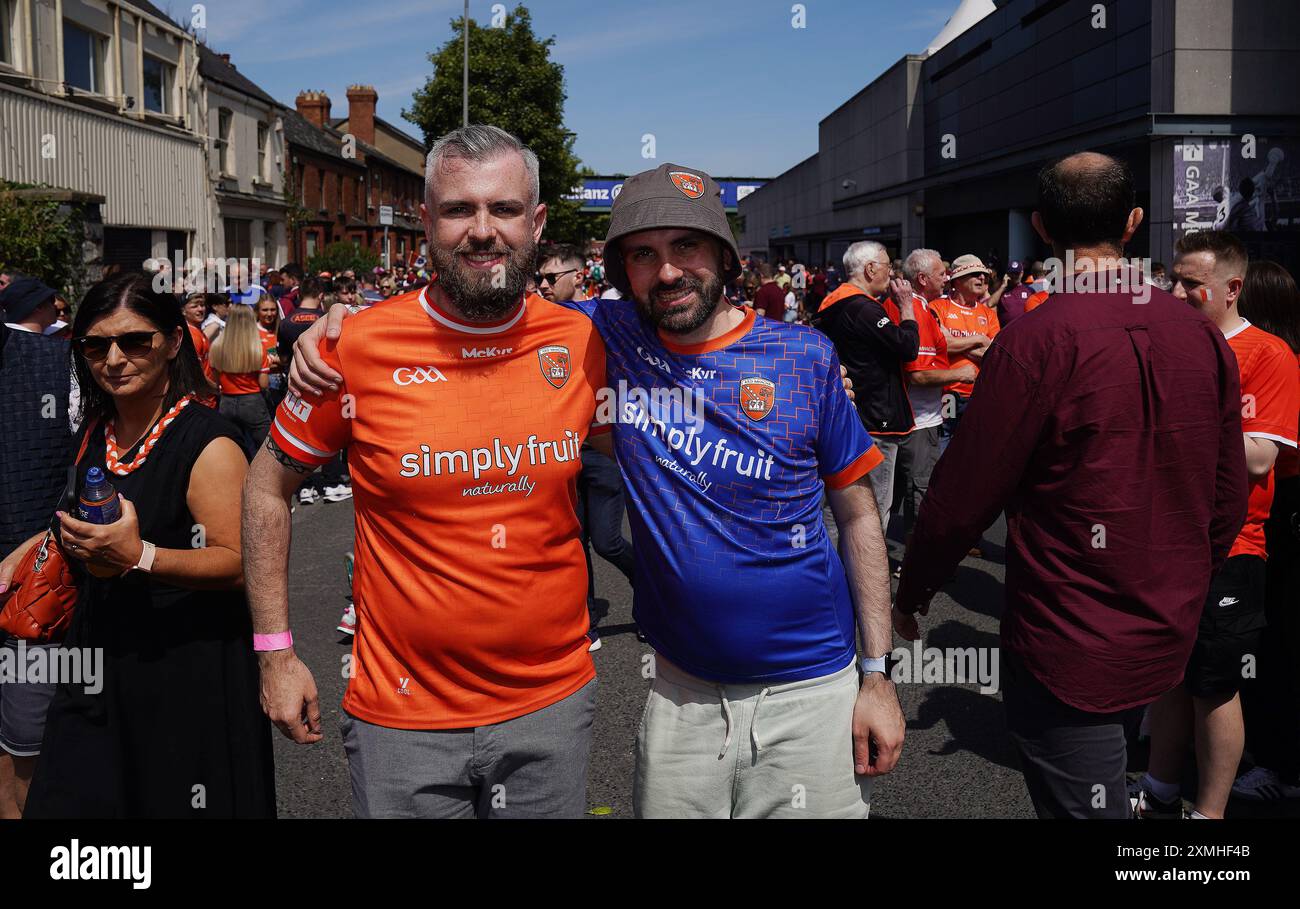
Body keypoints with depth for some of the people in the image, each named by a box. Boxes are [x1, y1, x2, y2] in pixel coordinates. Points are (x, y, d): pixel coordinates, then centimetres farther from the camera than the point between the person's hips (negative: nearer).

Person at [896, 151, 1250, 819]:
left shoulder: (1038, 341, -21)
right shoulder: (1202, 335, -2)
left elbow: (961, 498, -17)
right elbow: (1228, 496, 5)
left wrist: (910, 596, -1)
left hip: (1068, 648, -7)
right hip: (1167, 637, 7)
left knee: (1078, 799, 7)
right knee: (1104, 783, 27)